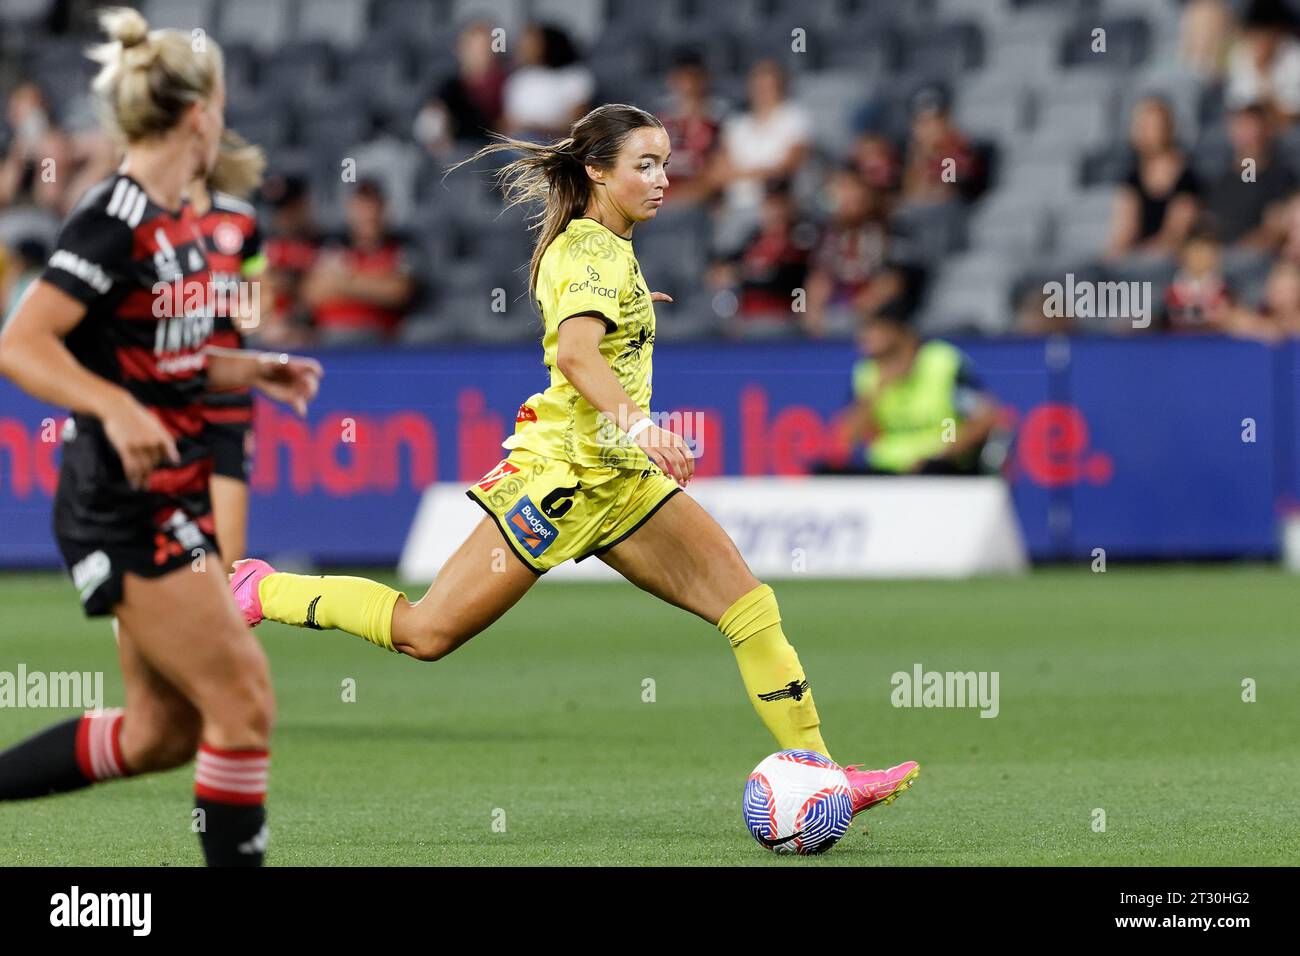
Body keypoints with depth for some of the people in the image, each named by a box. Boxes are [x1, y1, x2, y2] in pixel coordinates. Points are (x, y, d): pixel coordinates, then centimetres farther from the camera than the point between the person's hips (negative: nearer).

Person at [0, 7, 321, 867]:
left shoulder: (178, 221, 10)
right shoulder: (114, 223, -17)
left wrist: (251, 371, 12)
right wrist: (117, 408, -36)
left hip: (170, 502, 10)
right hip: (125, 510, -10)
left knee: (162, 732, 12)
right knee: (244, 702, -10)